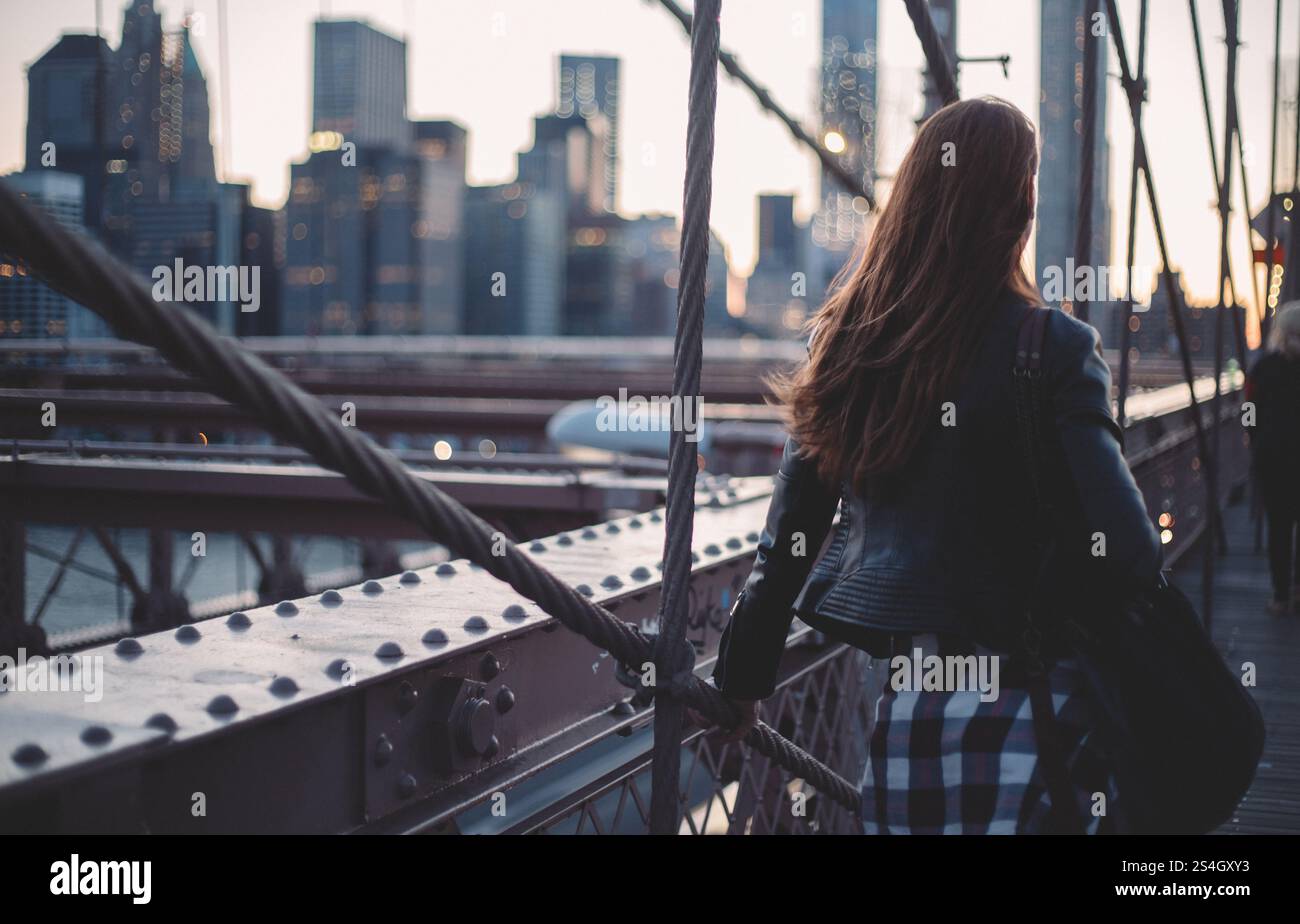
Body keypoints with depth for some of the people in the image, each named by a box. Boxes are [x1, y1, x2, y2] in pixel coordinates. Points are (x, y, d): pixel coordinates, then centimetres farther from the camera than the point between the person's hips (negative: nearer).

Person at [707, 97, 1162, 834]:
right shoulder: (1052, 349, -12)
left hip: (906, 703, 5)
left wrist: (742, 677, 17)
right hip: (1022, 703, -5)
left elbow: (787, 539, 8)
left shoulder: (848, 340, 3)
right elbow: (1119, 549, -17)